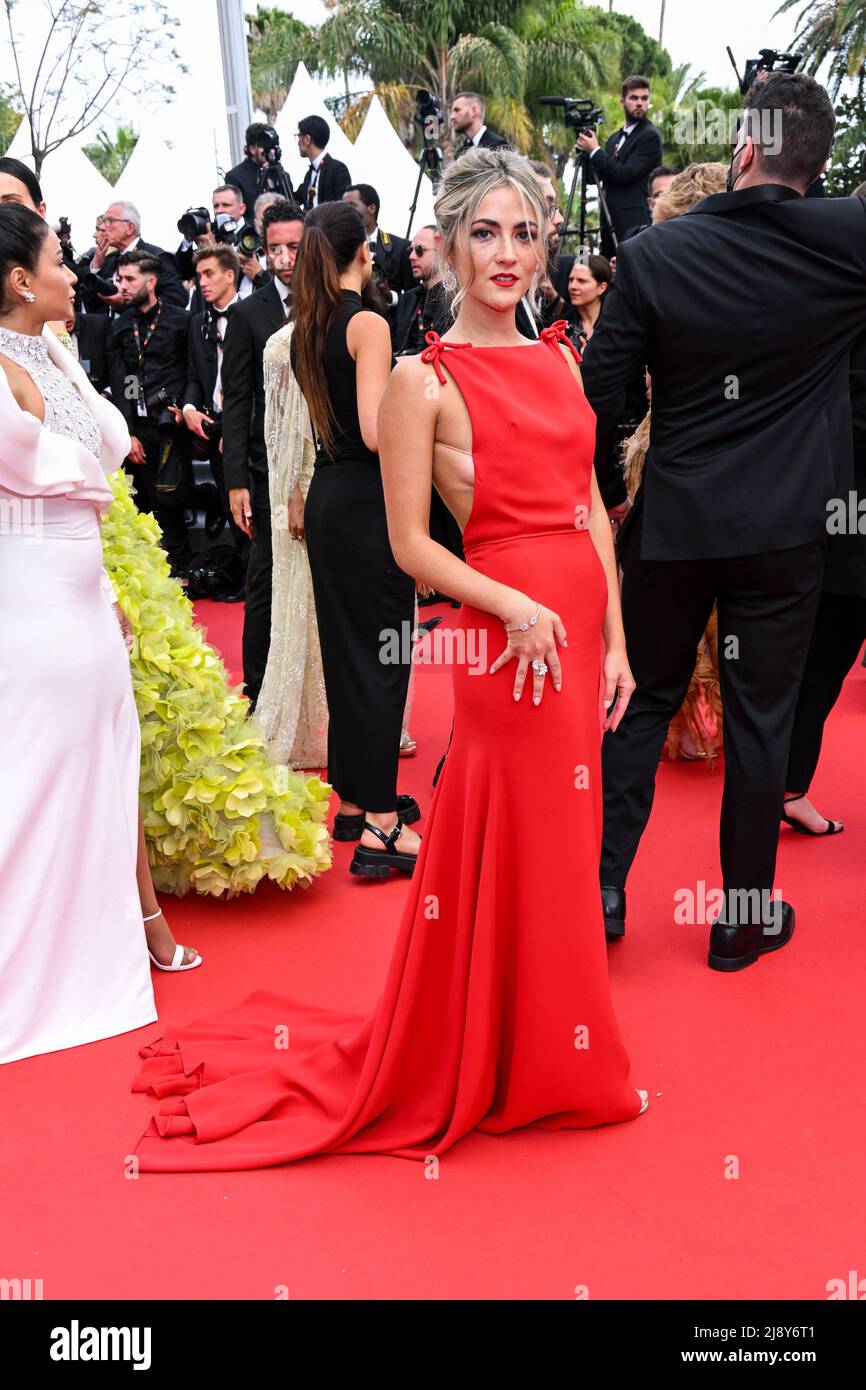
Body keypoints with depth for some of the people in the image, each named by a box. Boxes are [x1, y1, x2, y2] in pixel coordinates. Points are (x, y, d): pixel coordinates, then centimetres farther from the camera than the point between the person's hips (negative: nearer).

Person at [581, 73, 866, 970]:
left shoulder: (653, 254, -7)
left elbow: (597, 393, -4)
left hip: (672, 520, 1)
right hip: (786, 526, 0)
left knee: (644, 702, 15)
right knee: (760, 718, 9)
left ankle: (602, 885, 19)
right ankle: (746, 919, 22)